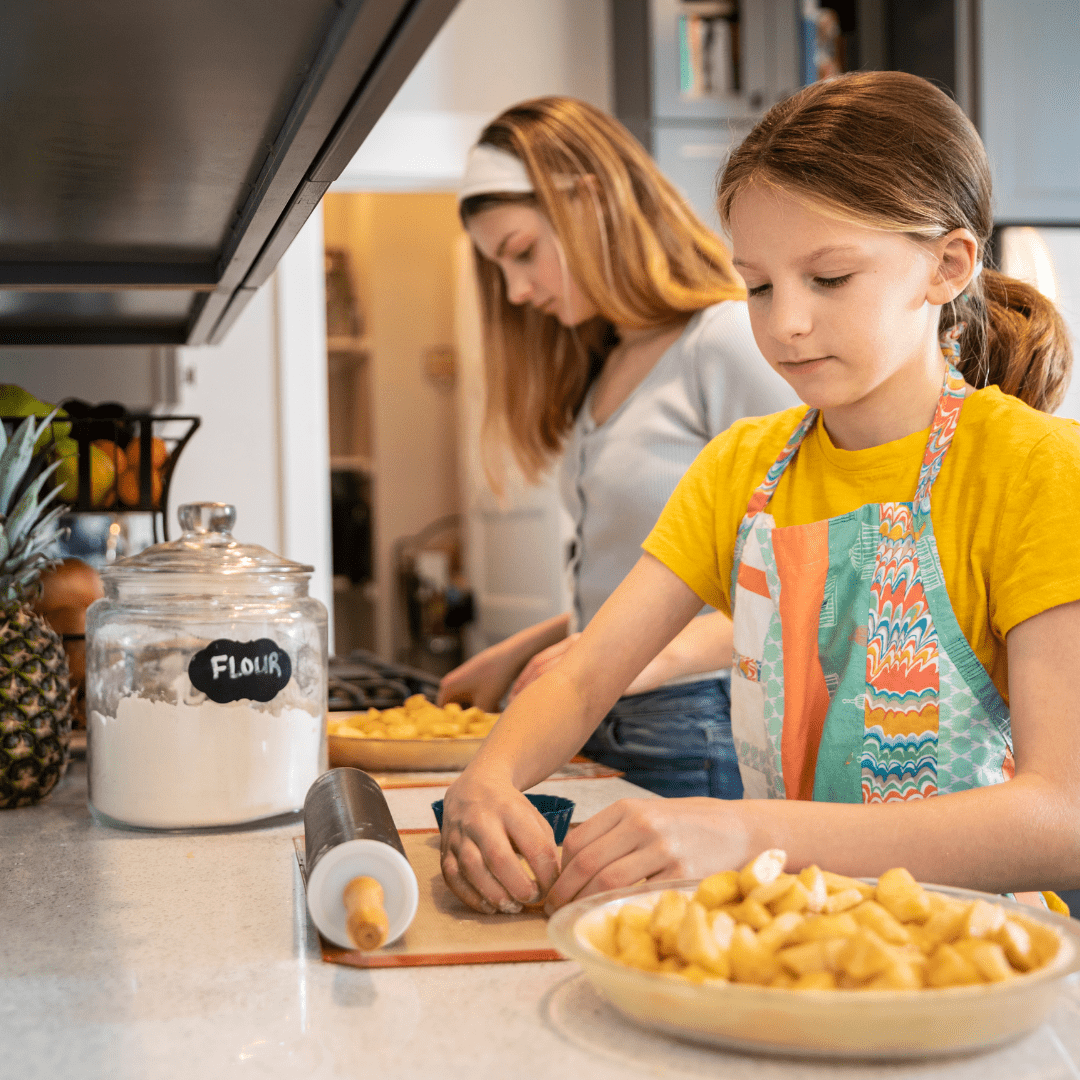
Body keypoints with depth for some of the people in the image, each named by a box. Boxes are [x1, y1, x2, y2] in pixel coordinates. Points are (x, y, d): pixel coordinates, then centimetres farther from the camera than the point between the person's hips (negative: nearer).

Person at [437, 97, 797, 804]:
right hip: (604, 733, 7)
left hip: (702, 737, -7)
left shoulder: (730, 341, -12)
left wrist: (655, 654, -25)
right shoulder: (604, 369, 15)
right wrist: (515, 655, 15)